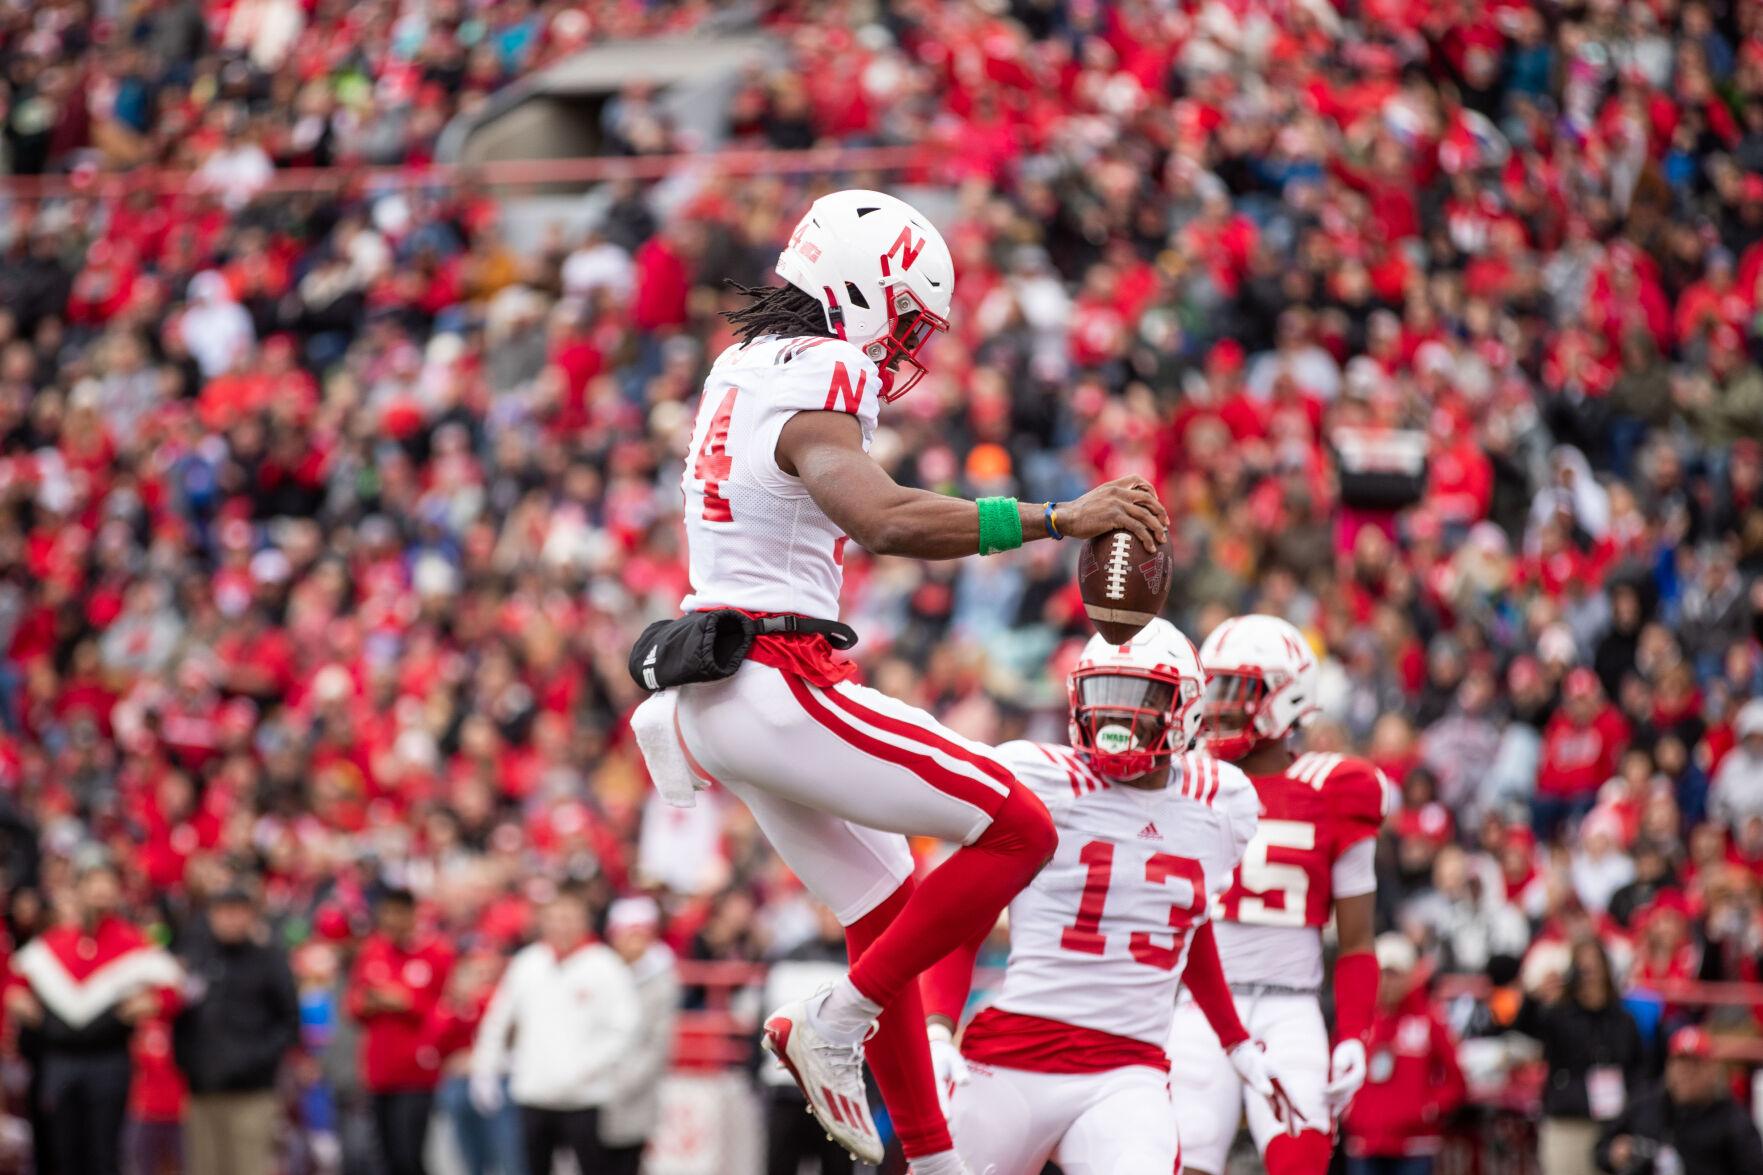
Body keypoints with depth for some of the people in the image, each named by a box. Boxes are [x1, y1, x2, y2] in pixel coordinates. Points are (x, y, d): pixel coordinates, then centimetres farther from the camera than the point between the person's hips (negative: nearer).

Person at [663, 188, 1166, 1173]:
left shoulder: (746, 368, 13)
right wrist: (1057, 519, -37)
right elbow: (884, 518, -35)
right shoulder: (814, 397, -17)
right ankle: (836, 1022, -7)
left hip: (718, 696, 10)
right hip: (779, 686, -10)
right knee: (1020, 830, -10)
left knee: (887, 917, 20)